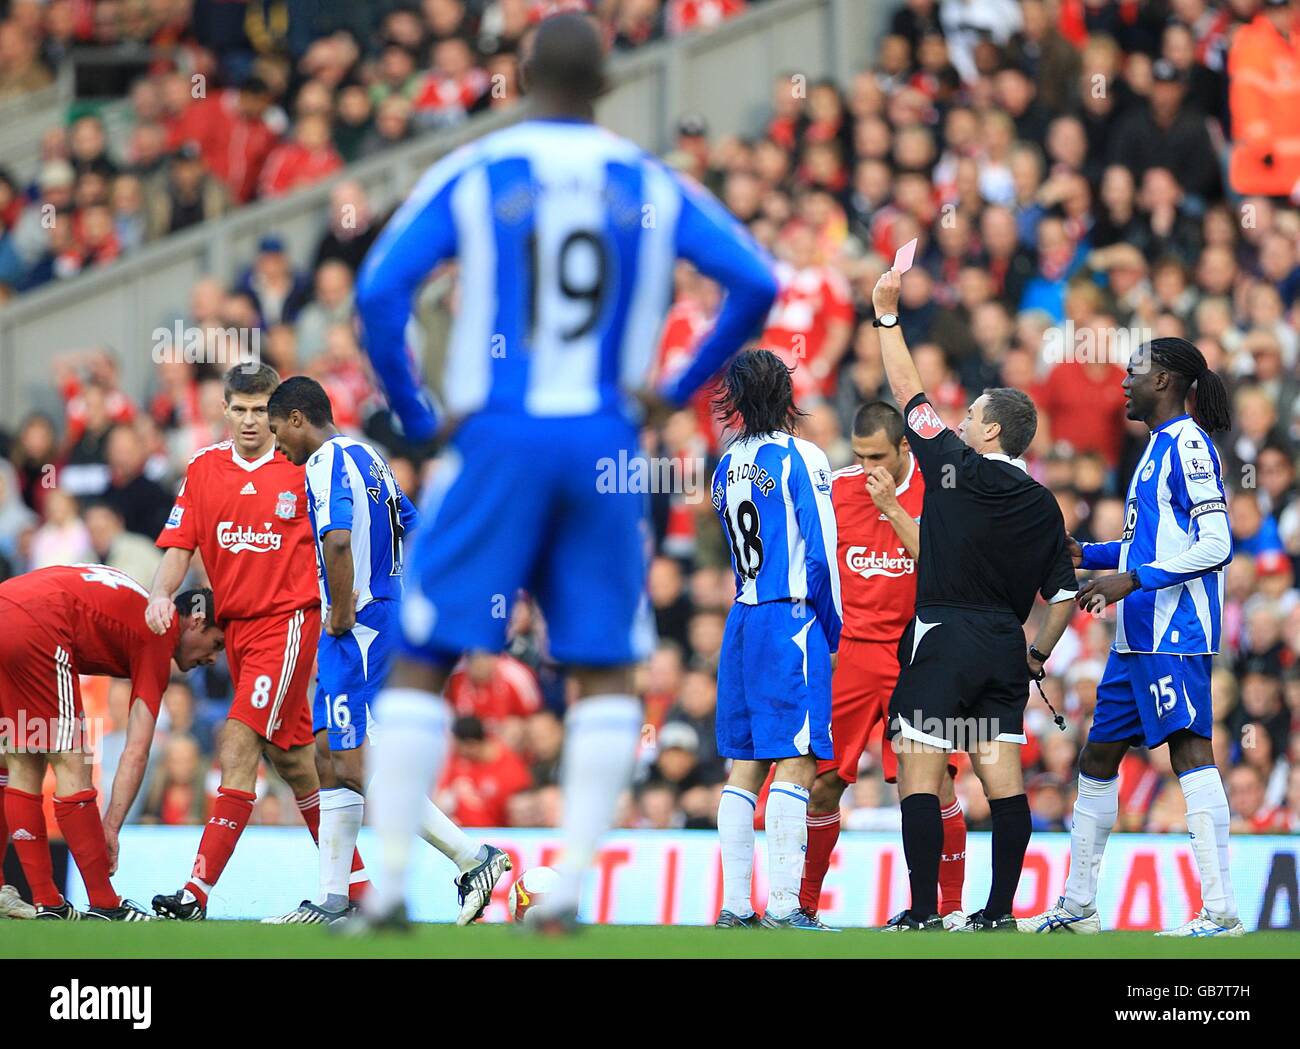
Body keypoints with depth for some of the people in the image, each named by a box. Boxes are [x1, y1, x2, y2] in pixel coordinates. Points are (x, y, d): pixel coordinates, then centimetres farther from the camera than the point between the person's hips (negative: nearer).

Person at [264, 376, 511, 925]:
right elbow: (416, 537, 23)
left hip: (357, 631, -10)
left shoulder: (326, 464, -12)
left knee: (359, 767, -10)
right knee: (330, 754, 11)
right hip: (388, 622, 10)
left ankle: (474, 857, -11)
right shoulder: (369, 459, 18)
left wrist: (341, 614, -19)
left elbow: (337, 541, -30)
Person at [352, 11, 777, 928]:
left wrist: (415, 414, 2)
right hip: (606, 443, 2)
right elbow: (756, 283, 2)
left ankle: (389, 881, -2)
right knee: (607, 670, 11)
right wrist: (680, 388, 9)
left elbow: (379, 292, -8)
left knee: (423, 659, 4)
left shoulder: (470, 177, 0)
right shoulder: (653, 187, 6)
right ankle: (574, 885, 1)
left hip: (499, 440, -2)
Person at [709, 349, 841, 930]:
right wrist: (833, 630, 3)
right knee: (795, 765, -8)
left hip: (741, 621, 7)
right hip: (791, 621, -7)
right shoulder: (801, 458, -8)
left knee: (744, 767, 9)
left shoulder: (726, 466, 12)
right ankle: (784, 906, -14)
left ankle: (734, 905, 8)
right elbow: (820, 554, -10)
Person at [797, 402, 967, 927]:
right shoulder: (836, 488, 4)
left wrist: (893, 508, -19)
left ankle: (952, 905, 4)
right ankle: (805, 902, 14)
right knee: (824, 782, 0)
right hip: (850, 655, 2)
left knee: (936, 782, -7)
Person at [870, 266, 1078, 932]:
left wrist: (886, 313, 10)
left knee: (920, 776, -4)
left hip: (943, 639, -6)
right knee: (1003, 780, 4)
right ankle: (999, 913, 2)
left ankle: (923, 913, -9)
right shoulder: (1042, 506, 8)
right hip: (1005, 647, 6)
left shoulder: (956, 469, -6)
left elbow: (909, 396, 3)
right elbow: (1064, 594, 9)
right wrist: (1039, 655, 21)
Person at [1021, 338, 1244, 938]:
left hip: (1175, 633, -11)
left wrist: (1133, 579, -21)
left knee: (1189, 752, -16)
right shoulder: (1159, 448, 20)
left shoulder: (1188, 444, -10)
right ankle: (1077, 906, 23)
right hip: (1139, 635, 11)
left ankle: (1221, 911, -21)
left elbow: (1216, 545, -17)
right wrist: (1087, 555, 19)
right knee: (1098, 756, 14)